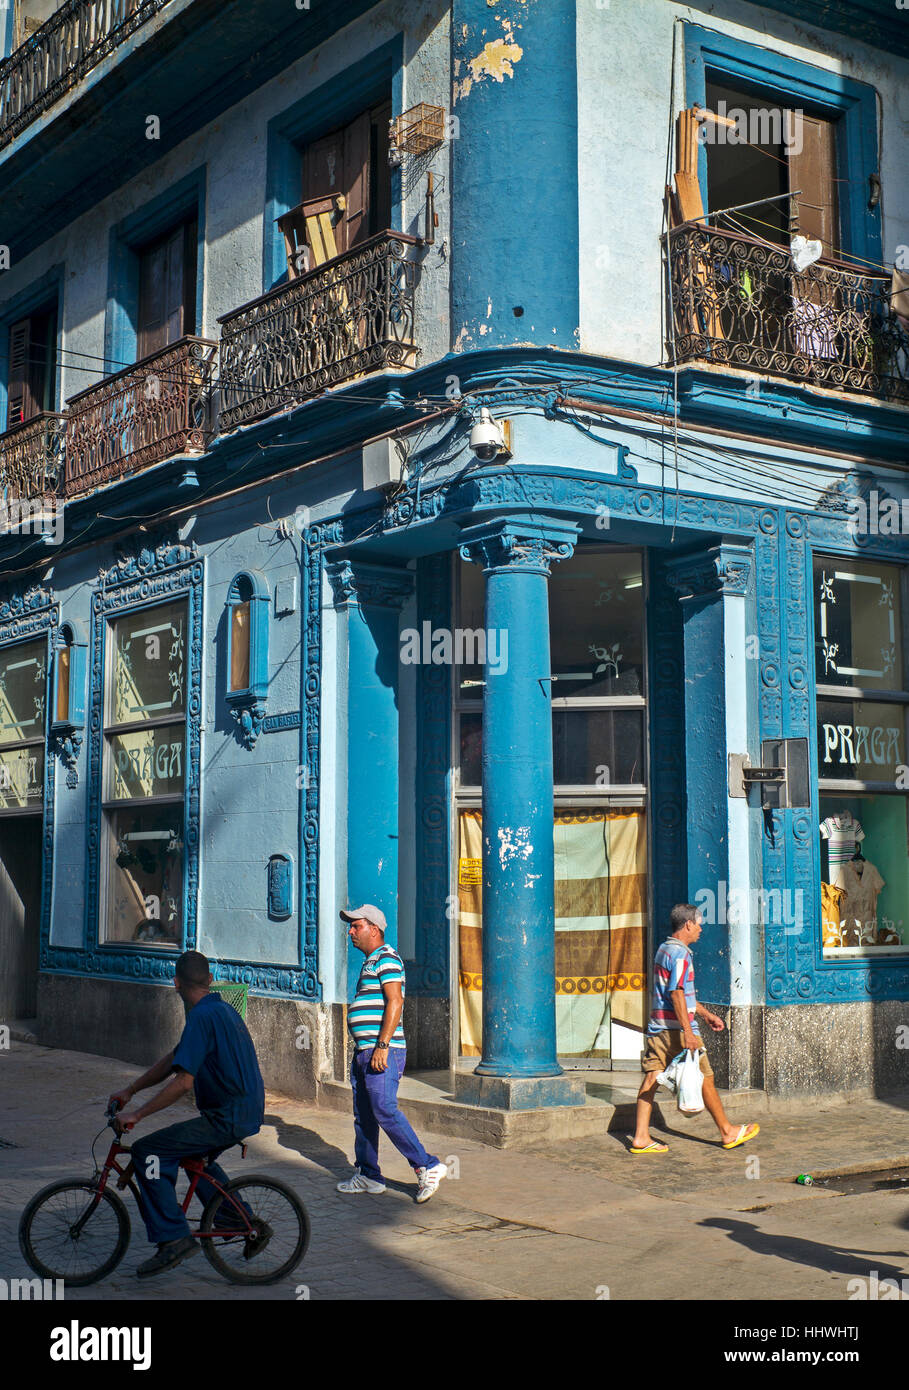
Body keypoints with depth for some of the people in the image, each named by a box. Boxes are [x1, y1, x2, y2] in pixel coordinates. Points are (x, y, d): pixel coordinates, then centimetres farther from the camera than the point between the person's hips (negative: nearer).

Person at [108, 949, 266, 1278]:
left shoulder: (202, 1017, -17)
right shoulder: (223, 1009, 14)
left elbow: (183, 1082, -24)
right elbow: (172, 1060, 20)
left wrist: (137, 1114, -17)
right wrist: (130, 1090, 20)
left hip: (228, 1118, -10)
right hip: (248, 1112, 10)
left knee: (147, 1153, -9)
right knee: (195, 1157, 32)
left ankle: (173, 1240, -9)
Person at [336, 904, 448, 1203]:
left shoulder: (387, 959, -9)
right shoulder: (370, 962, 21)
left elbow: (395, 1003, -19)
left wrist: (382, 1046, -24)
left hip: (383, 1051, -10)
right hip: (364, 1051, 10)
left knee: (385, 1110, -15)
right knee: (363, 1116, 11)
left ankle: (427, 1167, -10)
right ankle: (368, 1175, 18)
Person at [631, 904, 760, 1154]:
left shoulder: (664, 949, 17)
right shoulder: (680, 954, -14)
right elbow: (676, 994, -22)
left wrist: (706, 1014, 30)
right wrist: (688, 1032, -23)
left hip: (658, 1028, 9)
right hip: (677, 1029, -9)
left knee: (652, 1078, 4)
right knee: (705, 1079, 4)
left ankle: (641, 1137, 1)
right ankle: (728, 1132, 16)